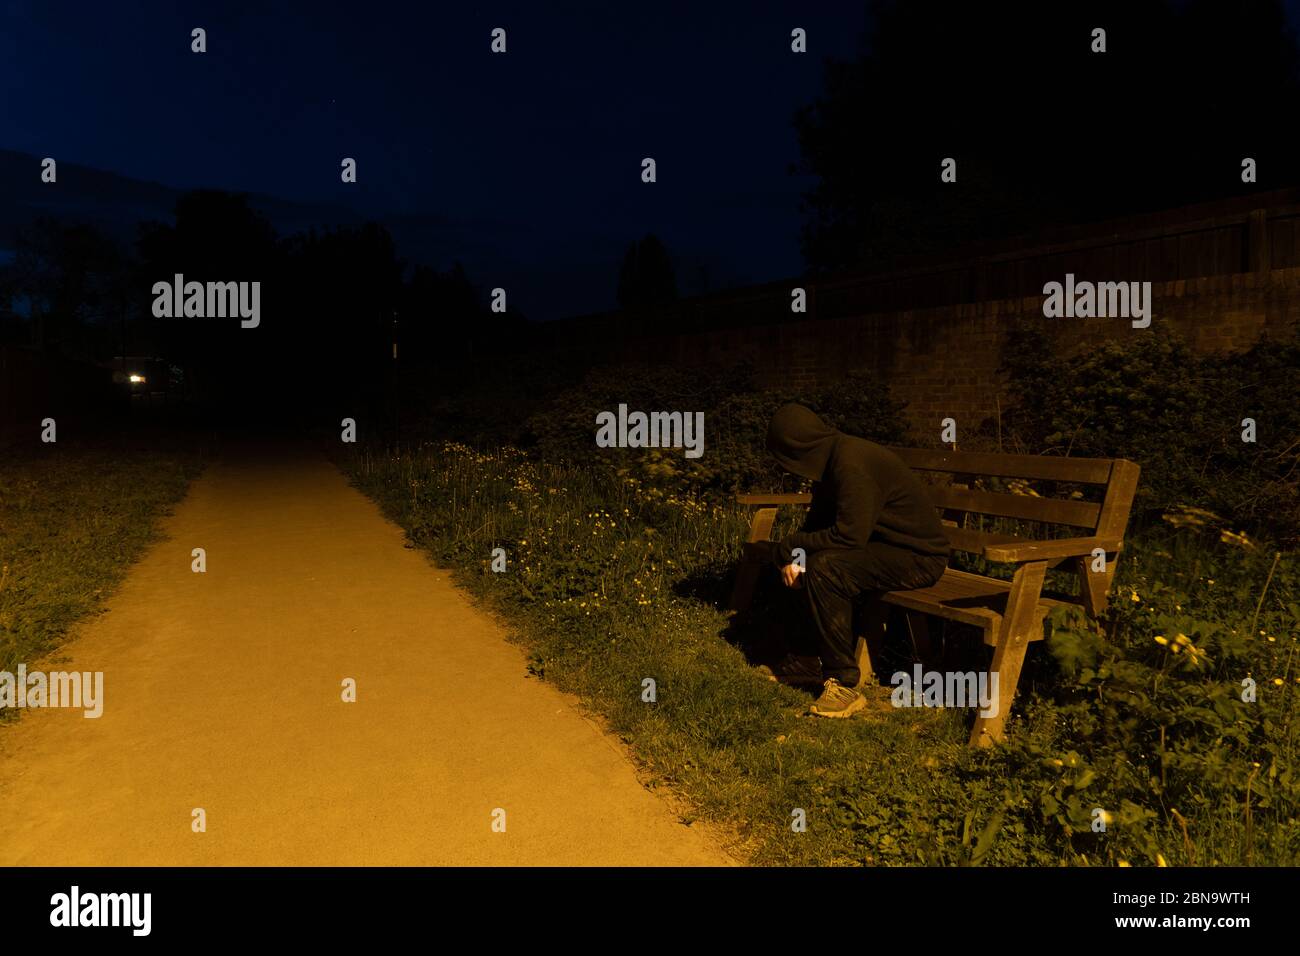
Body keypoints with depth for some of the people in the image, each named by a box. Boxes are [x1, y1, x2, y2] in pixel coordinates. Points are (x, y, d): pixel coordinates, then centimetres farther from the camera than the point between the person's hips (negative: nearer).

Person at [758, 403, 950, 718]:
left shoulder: (852, 465, -25)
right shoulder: (831, 458, 5)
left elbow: (849, 535, -29)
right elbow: (817, 522, 11)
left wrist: (789, 547, -17)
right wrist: (793, 554, -8)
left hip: (919, 557, -10)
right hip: (884, 542, 10)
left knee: (824, 569, -28)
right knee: (805, 561, 9)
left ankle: (843, 683, -20)